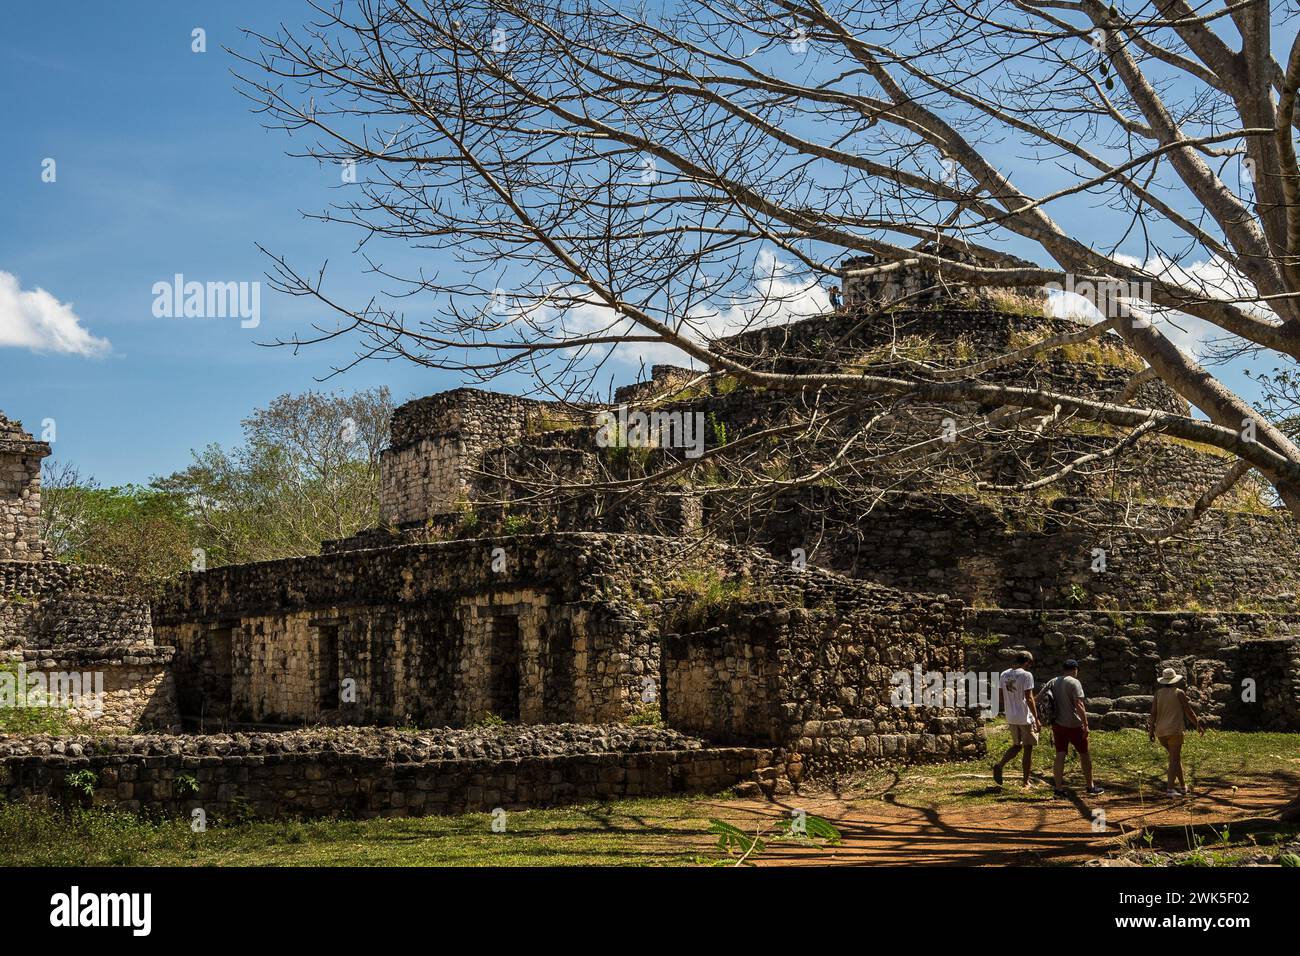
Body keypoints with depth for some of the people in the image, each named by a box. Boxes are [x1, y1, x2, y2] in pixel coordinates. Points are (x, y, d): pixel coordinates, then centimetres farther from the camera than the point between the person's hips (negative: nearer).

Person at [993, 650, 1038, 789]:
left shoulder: (1004, 675, 6)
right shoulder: (1026, 675, -14)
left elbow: (1001, 697, 9)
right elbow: (1029, 698, -17)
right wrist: (1036, 718, -12)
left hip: (1011, 717, 6)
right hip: (1025, 717, -6)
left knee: (1016, 745, 21)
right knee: (1028, 748, 5)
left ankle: (999, 765, 0)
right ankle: (1025, 782, 8)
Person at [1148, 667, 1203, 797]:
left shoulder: (1158, 693, 7)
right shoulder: (1179, 693, -3)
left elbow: (1153, 713, 3)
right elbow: (1189, 712, 0)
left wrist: (1151, 731, 9)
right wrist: (1198, 725, 12)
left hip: (1161, 732, 5)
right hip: (1175, 730, -5)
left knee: (1176, 757, 20)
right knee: (1174, 760, -6)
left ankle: (1182, 786, 25)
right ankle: (1170, 788, -18)